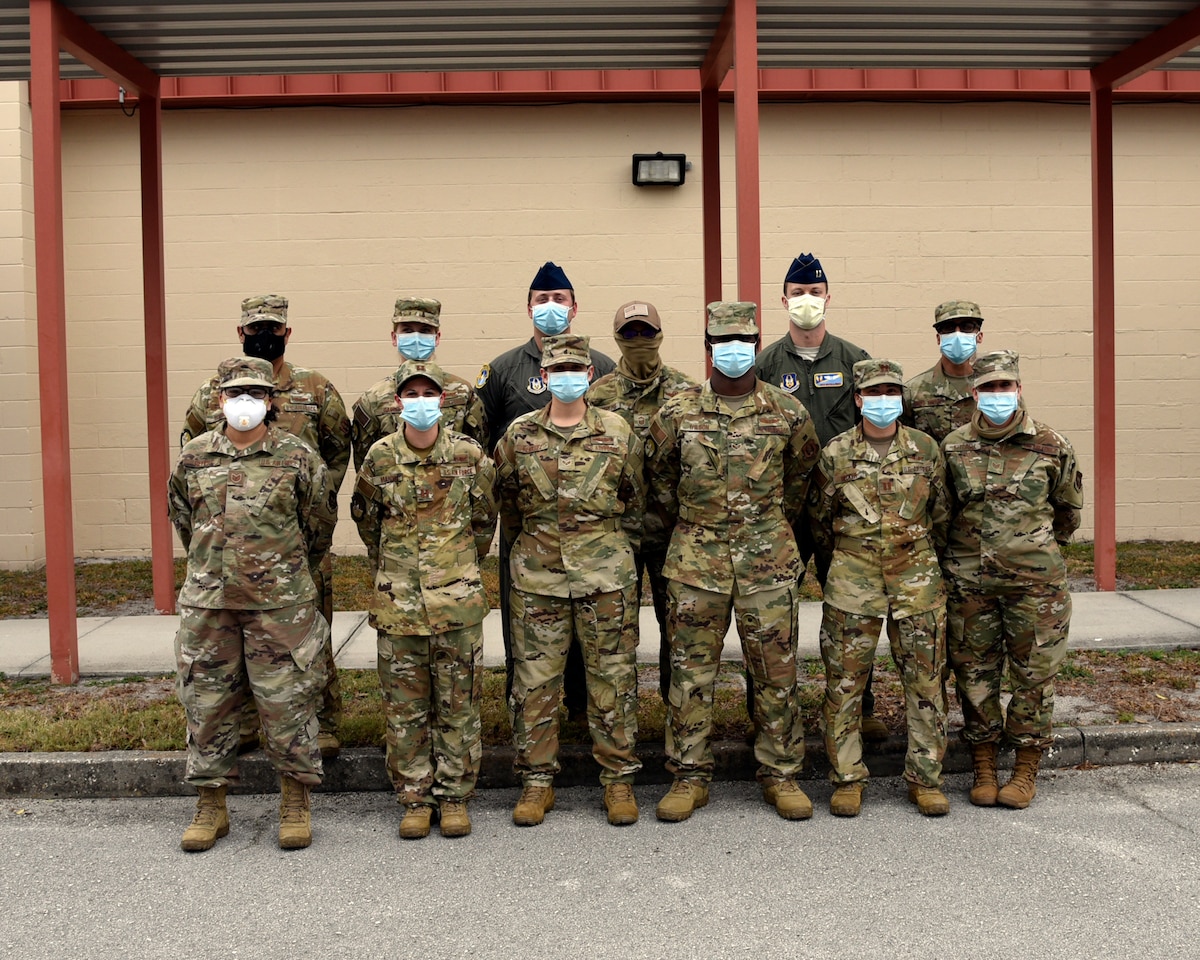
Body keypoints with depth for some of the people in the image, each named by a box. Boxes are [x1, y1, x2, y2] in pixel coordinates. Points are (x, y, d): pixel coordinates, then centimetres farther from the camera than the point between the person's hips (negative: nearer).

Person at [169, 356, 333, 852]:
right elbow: (183, 519, 19)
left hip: (281, 604, -2)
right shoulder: (193, 457, 5)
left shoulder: (298, 456, -2)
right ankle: (211, 805, 24)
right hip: (208, 602, 3)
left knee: (287, 701, 2)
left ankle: (295, 804, 18)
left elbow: (318, 527, 9)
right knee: (207, 702, 8)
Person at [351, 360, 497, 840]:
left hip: (458, 599, 0)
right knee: (405, 705, 8)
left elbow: (485, 519, 11)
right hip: (398, 600, 1)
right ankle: (415, 797, 21)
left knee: (458, 702, 7)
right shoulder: (380, 457, -1)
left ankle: (454, 795, 20)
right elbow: (365, 518, 14)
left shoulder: (470, 455, -3)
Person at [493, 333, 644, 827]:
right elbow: (505, 500, 14)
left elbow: (635, 500, 12)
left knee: (613, 677, 5)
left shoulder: (618, 432, 2)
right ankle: (537, 779, 19)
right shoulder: (519, 435, 3)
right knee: (535, 679, 5)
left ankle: (618, 778, 18)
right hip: (537, 576, 1)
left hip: (606, 575, -1)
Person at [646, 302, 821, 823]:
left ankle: (780, 773, 20)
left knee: (775, 668, 5)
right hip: (695, 559, 0)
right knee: (691, 668, 5)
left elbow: (801, 472, 17)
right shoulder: (677, 413, 0)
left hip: (769, 559, 0)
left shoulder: (787, 412, 2)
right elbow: (658, 478, 12)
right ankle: (689, 776, 17)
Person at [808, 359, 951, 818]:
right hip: (852, 581, -1)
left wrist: (926, 561, 15)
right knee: (844, 681, 1)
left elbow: (941, 513, 14)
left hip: (917, 578, 2)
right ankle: (847, 778, 15)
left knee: (926, 680, 4)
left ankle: (925, 778, 18)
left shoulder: (926, 448, 5)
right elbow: (818, 519, 9)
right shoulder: (835, 454, 0)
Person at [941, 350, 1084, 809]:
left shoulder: (1052, 446, 0)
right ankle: (983, 769, 21)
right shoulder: (953, 448, 1)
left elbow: (1069, 509, 15)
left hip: (1035, 582, -1)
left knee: (1034, 674, 5)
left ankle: (1026, 771, 20)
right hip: (968, 582, 1)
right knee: (974, 674, 7)